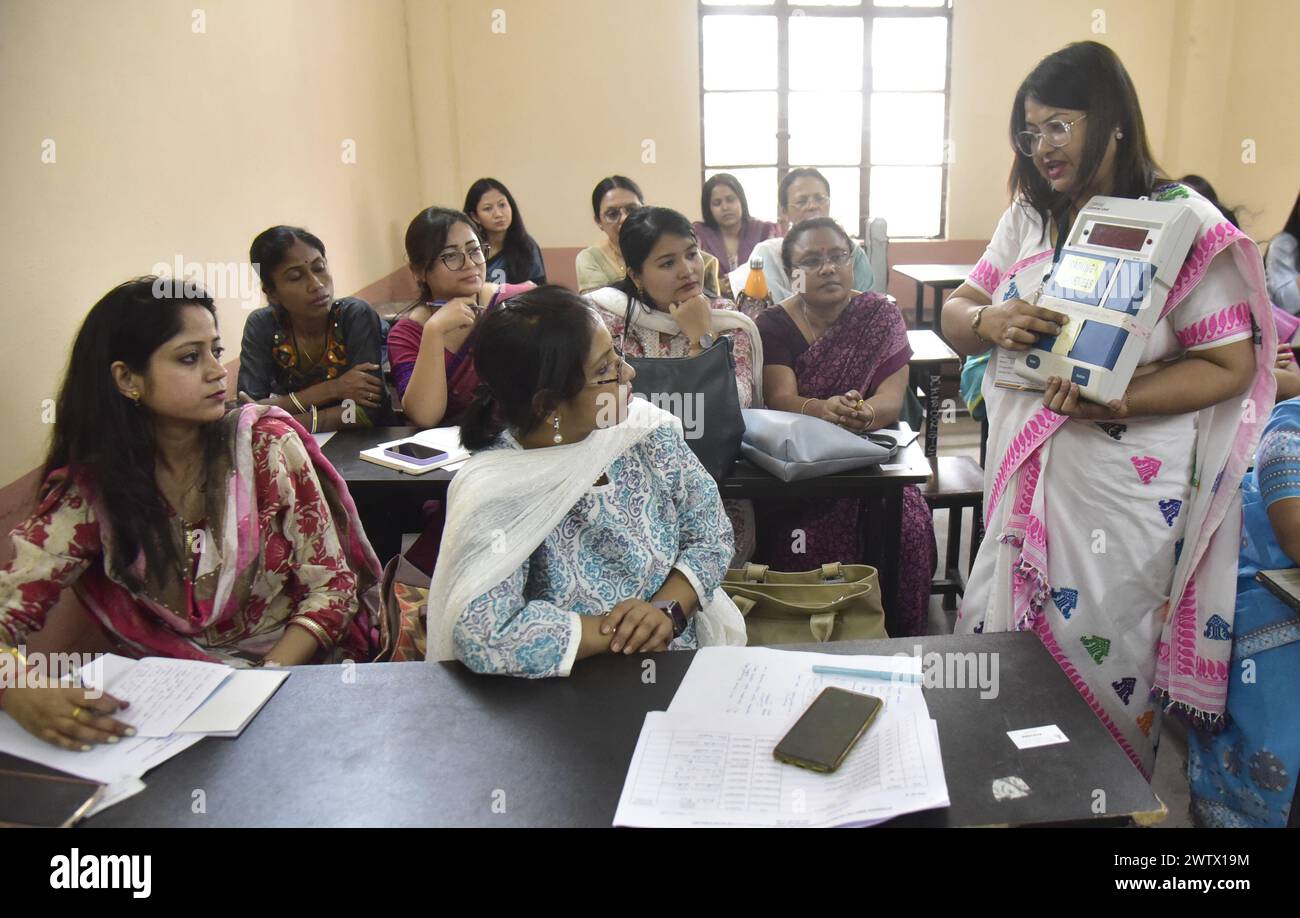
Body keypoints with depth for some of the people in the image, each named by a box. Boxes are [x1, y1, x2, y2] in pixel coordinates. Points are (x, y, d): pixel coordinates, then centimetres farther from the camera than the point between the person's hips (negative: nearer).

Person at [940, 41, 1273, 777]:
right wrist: (990, 321, -14)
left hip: (1125, 488, -5)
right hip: (1025, 474, 6)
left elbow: (1230, 366, -11)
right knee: (1000, 644, 13)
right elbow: (953, 313, 9)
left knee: (1096, 660, 6)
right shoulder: (1026, 218, 8)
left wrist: (1116, 402, -27)